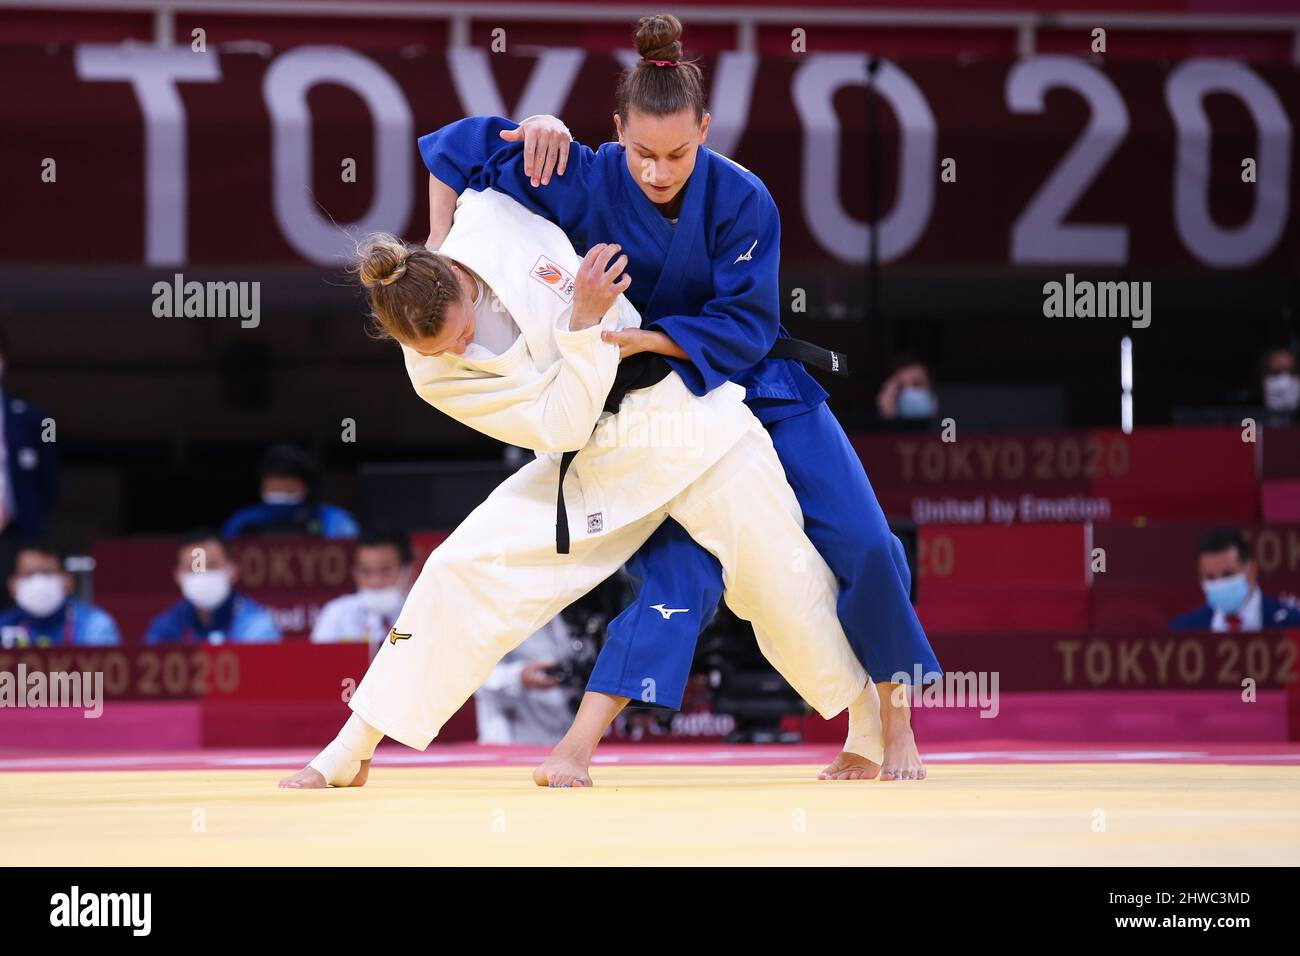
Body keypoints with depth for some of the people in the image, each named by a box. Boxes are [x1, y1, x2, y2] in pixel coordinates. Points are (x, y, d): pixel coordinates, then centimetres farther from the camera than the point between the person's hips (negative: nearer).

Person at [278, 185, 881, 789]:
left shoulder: (492, 219, -15)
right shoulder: (435, 374, -15)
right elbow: (559, 426, -20)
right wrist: (585, 322, -29)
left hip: (691, 416, 0)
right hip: (596, 462, 0)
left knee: (778, 581, -1)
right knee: (462, 569, -10)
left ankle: (868, 723, 23)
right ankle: (350, 752, -1)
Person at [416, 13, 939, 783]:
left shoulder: (741, 199, -21)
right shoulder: (587, 183, -20)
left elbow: (745, 328, -22)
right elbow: (459, 144, -15)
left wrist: (644, 338, -33)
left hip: (760, 393, 1)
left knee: (863, 545, -4)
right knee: (682, 567, -19)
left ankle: (894, 730, 12)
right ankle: (578, 747, -22)